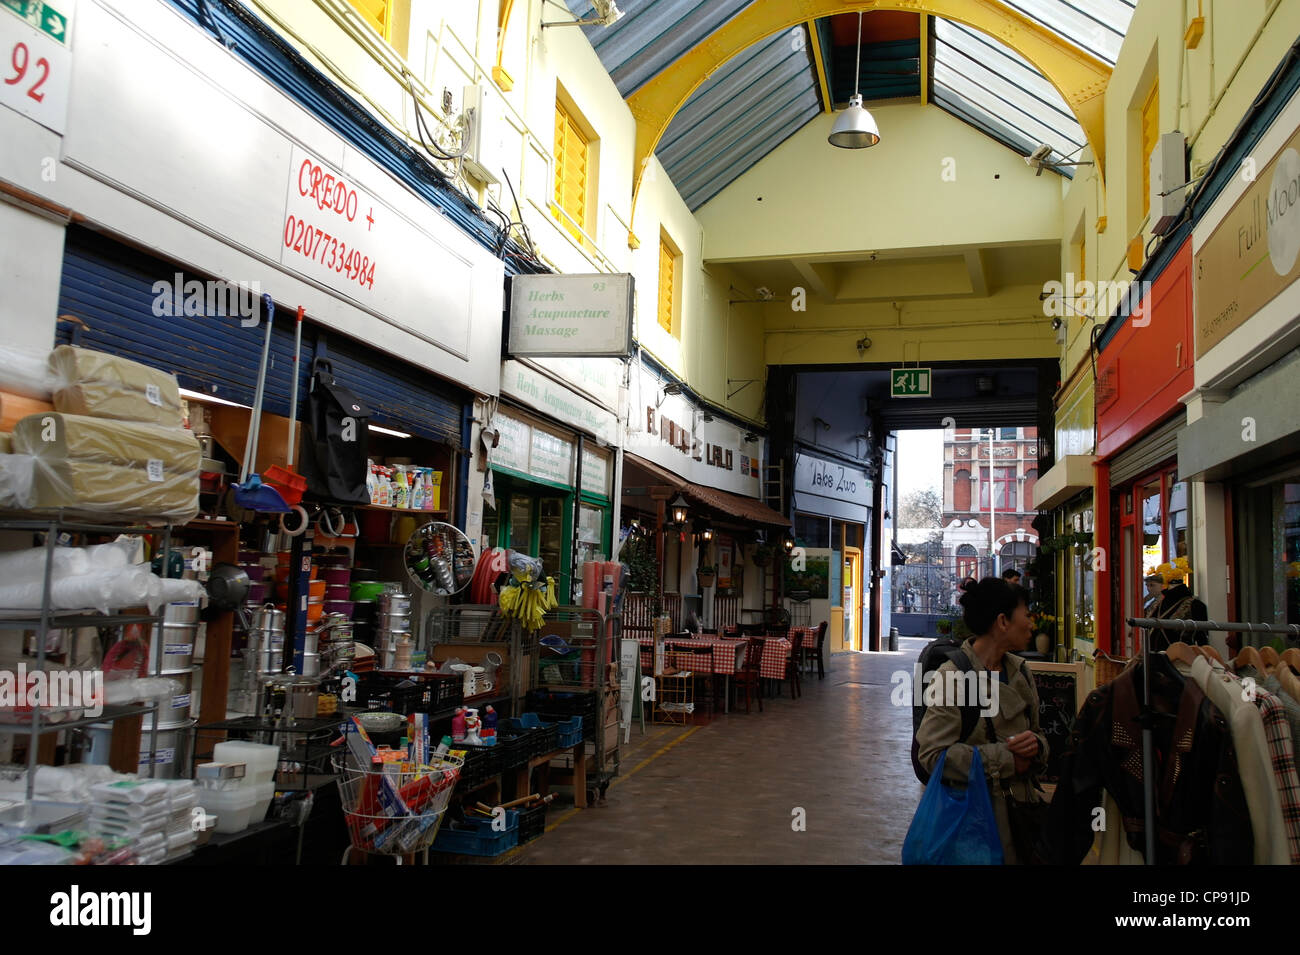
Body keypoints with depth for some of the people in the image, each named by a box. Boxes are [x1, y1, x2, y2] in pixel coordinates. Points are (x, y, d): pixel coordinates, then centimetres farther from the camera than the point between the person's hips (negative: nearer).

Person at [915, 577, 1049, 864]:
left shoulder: (1020, 670, 10)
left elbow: (1037, 731, 17)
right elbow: (932, 752, -22)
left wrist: (1035, 746, -8)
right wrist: (1006, 758, -19)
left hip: (1020, 805, 7)